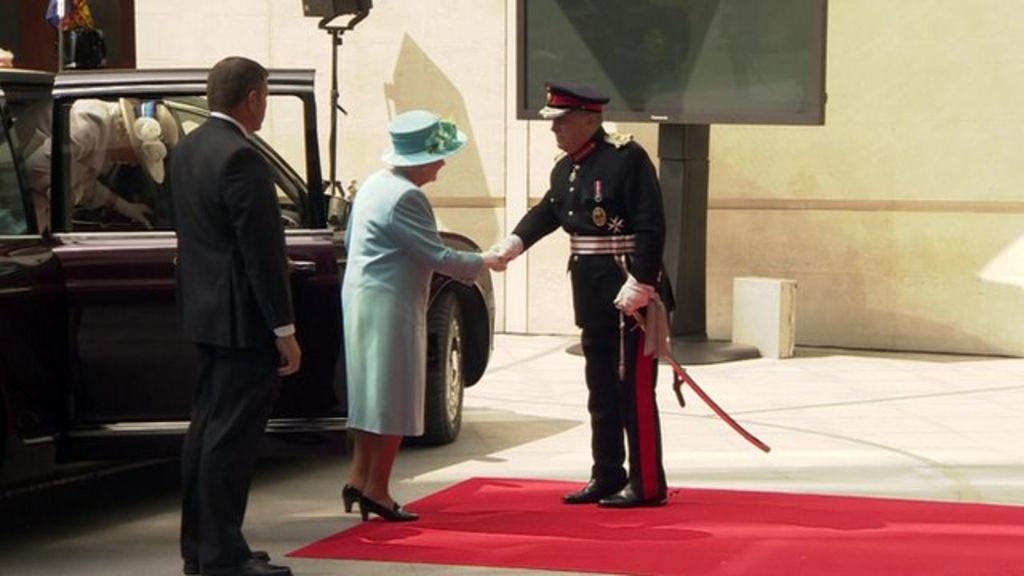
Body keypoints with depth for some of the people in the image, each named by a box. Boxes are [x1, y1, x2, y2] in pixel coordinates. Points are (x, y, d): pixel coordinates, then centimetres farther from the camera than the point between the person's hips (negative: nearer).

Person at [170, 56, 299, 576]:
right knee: (232, 436, -5)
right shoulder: (240, 158, -19)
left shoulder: (187, 150, 10)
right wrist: (284, 330, -17)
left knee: (207, 427, 15)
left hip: (204, 311, 10)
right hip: (242, 318, -10)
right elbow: (261, 250, -20)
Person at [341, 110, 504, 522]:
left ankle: (359, 480, 17)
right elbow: (436, 256, -17)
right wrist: (484, 262, -3)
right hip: (391, 306, -10)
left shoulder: (373, 185, 11)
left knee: (371, 392, 15)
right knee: (393, 399, -3)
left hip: (360, 298, 10)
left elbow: (350, 240, 21)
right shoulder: (405, 197, -19)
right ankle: (376, 490, 1)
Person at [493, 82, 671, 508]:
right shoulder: (565, 169, 12)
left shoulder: (626, 157, -14)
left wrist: (638, 286, -22)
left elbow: (651, 228, -18)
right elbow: (546, 213, 20)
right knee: (601, 389, 14)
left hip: (628, 292, -9)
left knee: (634, 389, -5)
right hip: (592, 293, 9)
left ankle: (647, 485, 1)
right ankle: (607, 478, 22)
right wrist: (511, 245, 2)